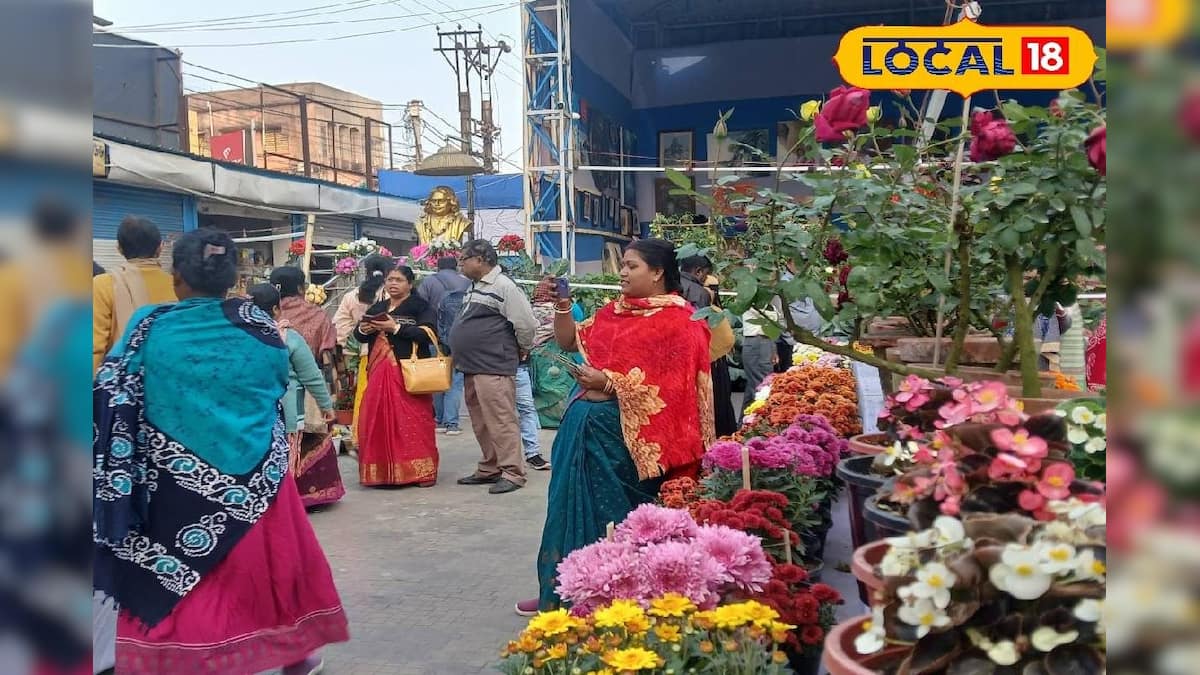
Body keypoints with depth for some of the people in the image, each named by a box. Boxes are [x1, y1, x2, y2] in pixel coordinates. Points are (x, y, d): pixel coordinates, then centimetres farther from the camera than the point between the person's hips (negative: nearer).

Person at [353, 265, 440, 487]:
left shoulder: (420, 306, 1)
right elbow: (359, 337, 18)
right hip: (379, 373, 5)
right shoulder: (377, 308, 18)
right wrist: (362, 330, -4)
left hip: (409, 373, -5)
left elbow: (427, 334, -13)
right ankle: (383, 472, 14)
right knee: (378, 420, 3)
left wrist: (396, 328, -17)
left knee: (413, 422, -6)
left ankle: (421, 470, 2)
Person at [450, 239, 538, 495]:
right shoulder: (474, 287, 16)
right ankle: (489, 469, 25)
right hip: (472, 368, 10)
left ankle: (512, 473, 0)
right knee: (482, 423, 15)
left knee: (501, 421, -7)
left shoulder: (503, 286, -13)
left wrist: (523, 350, -2)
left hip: (494, 368, -10)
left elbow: (526, 323, -15)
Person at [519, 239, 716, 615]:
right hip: (586, 422, 8)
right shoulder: (614, 310, 13)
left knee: (617, 515, 3)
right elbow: (570, 342, 18)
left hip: (626, 431, -7)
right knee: (575, 507, 13)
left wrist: (610, 382, -21)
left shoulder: (677, 321, -10)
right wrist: (562, 306, 1)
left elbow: (673, 385, -17)